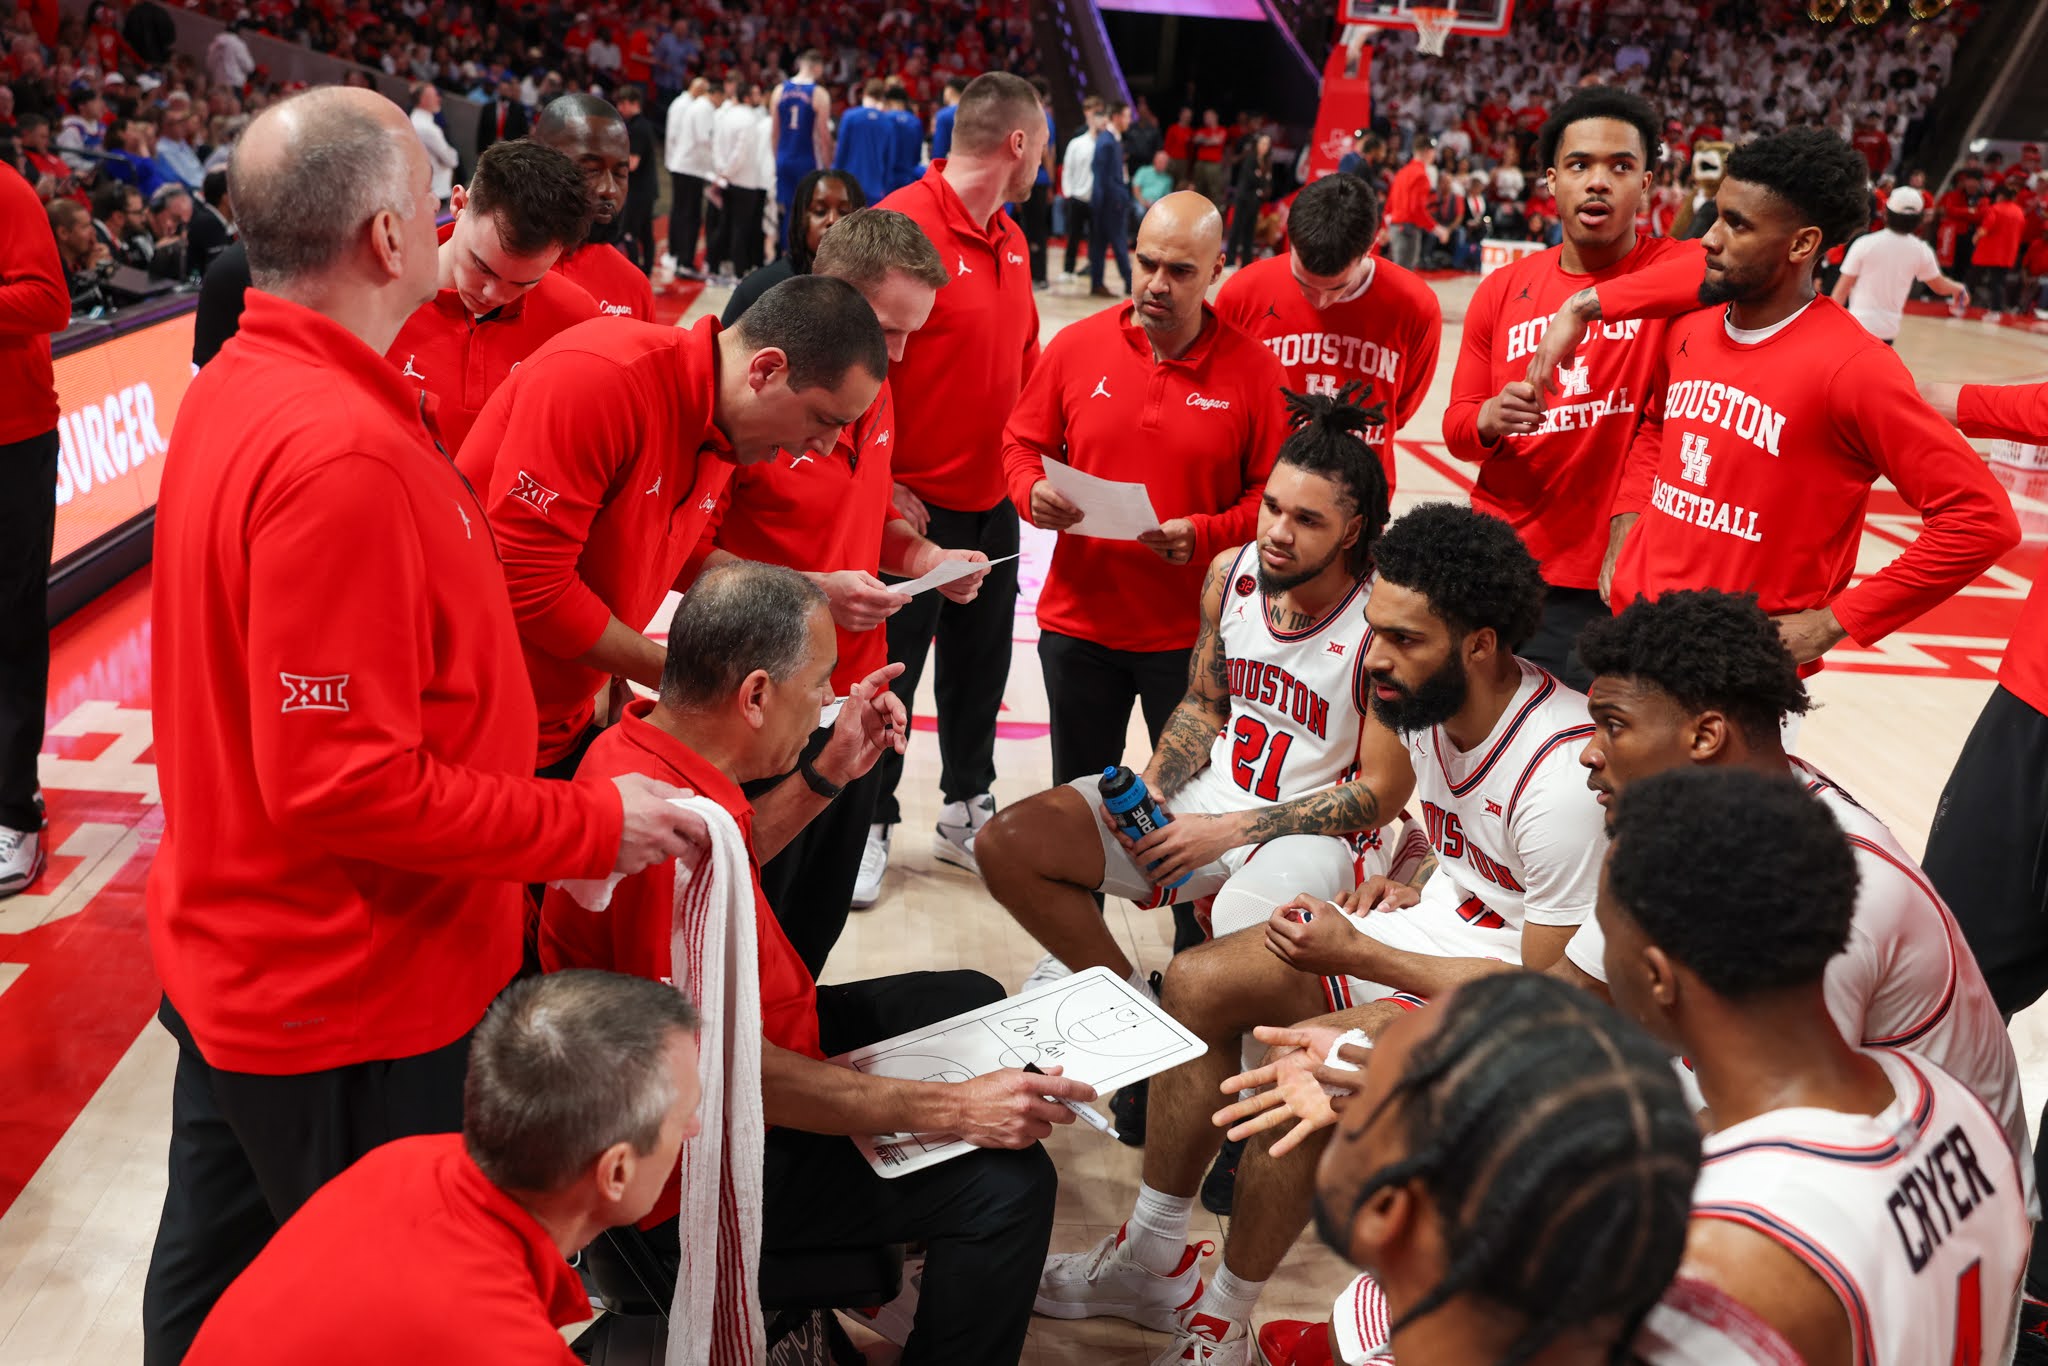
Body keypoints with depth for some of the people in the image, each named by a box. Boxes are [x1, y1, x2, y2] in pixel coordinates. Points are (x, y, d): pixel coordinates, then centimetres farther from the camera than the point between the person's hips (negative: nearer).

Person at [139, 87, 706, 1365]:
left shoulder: (236, 387, 3)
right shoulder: (340, 453, -28)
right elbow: (347, 785, -29)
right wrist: (591, 824, -19)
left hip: (230, 961, 9)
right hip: (352, 1010, -9)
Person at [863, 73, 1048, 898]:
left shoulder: (1010, 239, 9)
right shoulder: (901, 224, -17)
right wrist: (882, 487, -17)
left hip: (993, 505, 8)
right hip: (914, 508, -8)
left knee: (980, 667, 17)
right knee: (889, 673, 6)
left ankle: (966, 813, 34)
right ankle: (869, 824, 23)